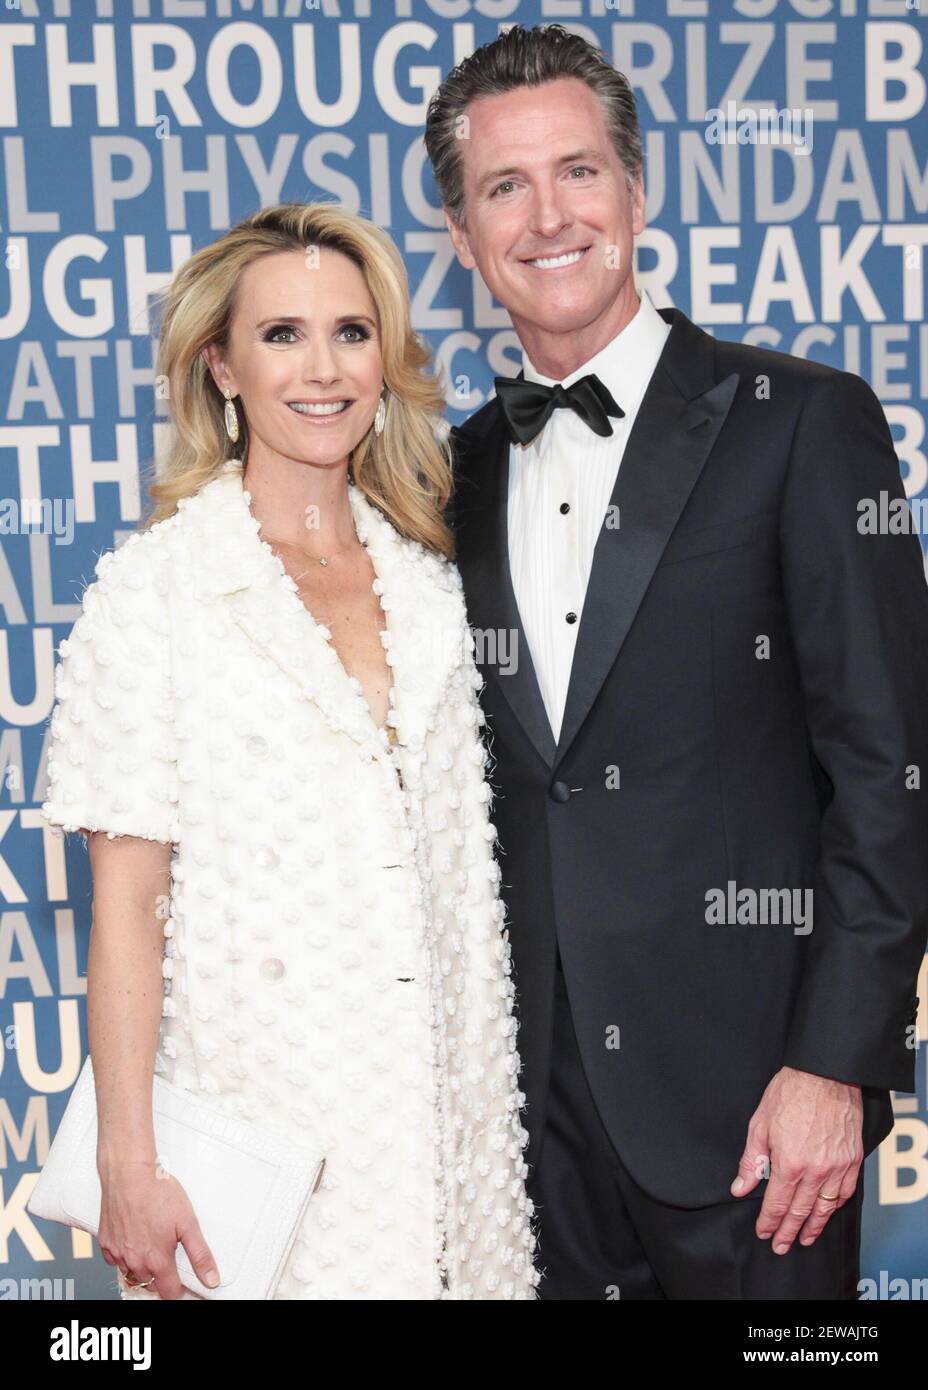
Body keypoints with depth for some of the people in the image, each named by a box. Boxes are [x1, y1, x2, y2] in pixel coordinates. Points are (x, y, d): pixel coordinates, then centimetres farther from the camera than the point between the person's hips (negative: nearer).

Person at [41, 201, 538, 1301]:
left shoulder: (427, 581, 5)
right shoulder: (152, 585, -9)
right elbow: (125, 897, -10)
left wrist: (492, 1106, 11)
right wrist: (128, 1166, -12)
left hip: (446, 1115, 4)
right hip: (258, 1106, -4)